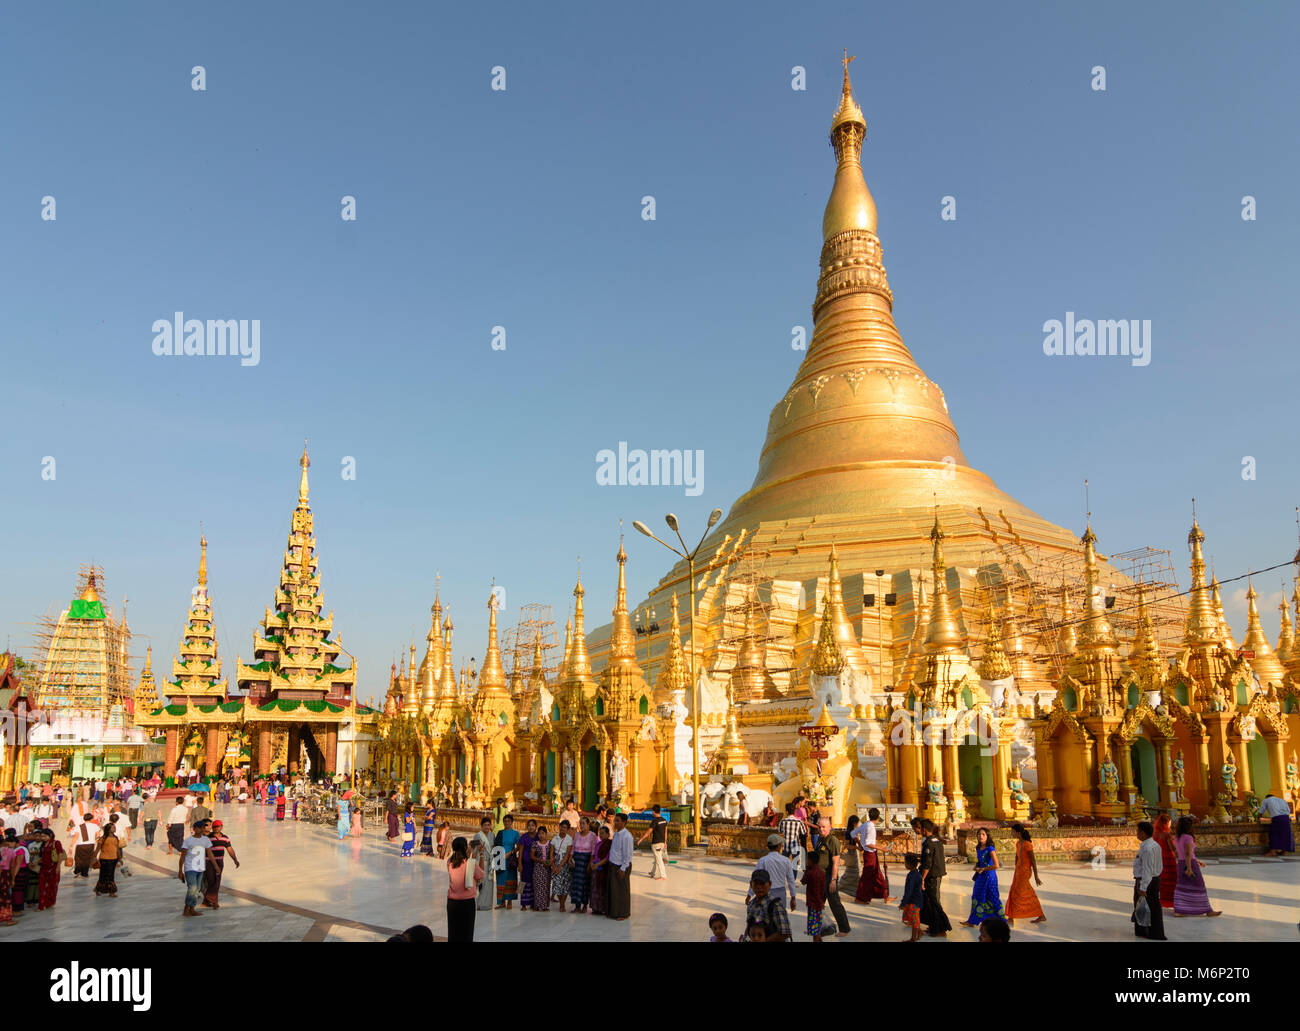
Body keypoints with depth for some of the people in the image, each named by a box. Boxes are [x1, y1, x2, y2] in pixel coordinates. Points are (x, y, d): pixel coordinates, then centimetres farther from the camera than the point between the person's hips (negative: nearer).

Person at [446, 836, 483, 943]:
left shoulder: (449, 862, -3)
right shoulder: (471, 863, -15)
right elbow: (482, 877, -2)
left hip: (451, 902, 4)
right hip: (467, 902, -3)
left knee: (453, 934, 13)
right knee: (466, 934, 8)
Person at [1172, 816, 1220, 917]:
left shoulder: (1176, 837, 8)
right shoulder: (1188, 837, -17)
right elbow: (1188, 853, -24)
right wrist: (1189, 868, -26)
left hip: (1181, 863, 7)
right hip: (1191, 864, -7)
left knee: (1182, 888, 7)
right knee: (1199, 888, 5)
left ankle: (1177, 911, 1)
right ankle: (1208, 911, 16)